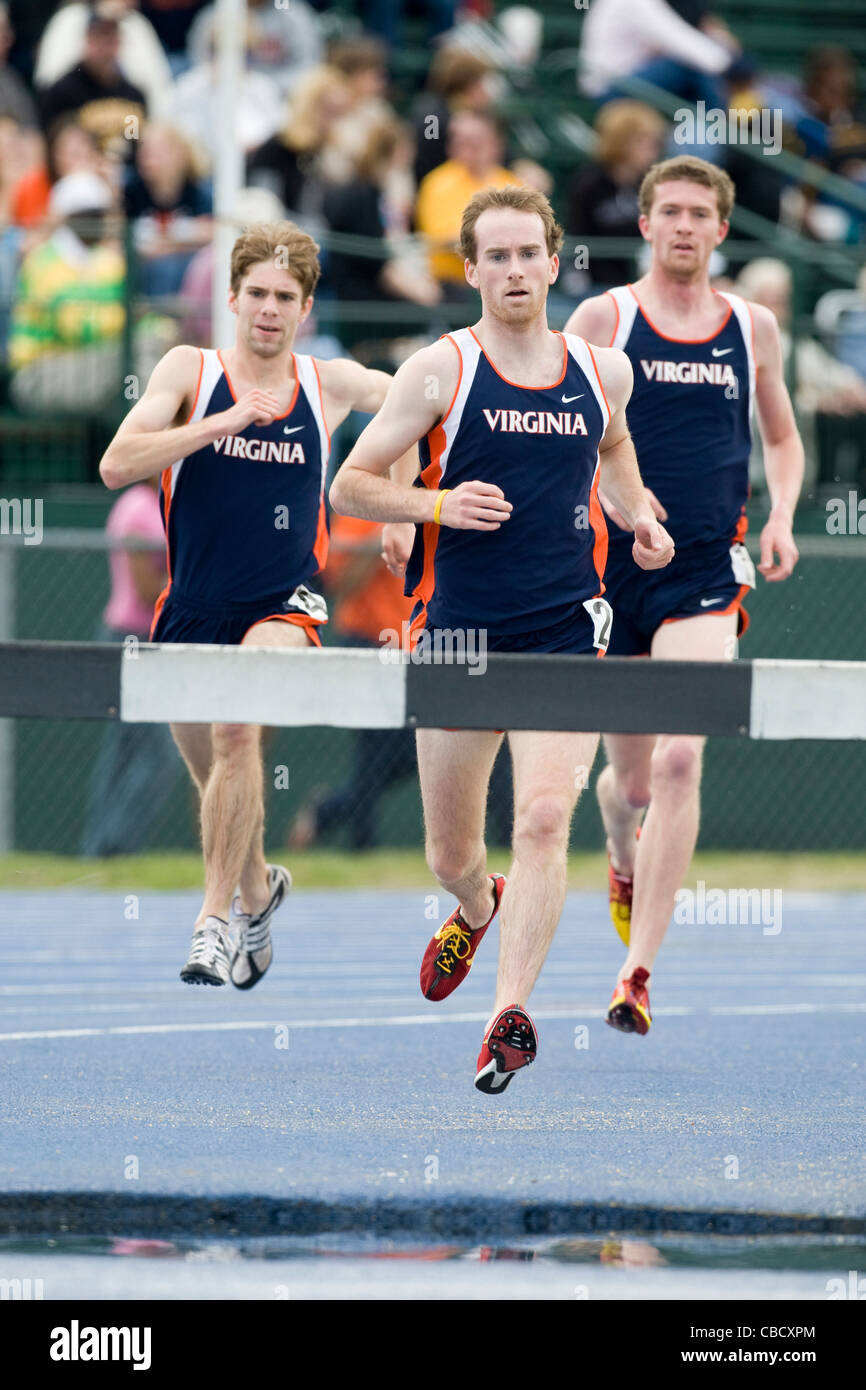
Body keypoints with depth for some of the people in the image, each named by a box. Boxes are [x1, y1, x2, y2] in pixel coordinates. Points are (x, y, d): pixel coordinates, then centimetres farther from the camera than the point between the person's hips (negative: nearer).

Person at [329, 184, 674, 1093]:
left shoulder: (604, 372, 7)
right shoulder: (441, 370, -3)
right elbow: (349, 486, -1)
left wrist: (638, 516, 12)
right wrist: (438, 505, -17)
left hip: (564, 635, 1)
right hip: (458, 633, 0)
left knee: (544, 819, -21)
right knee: (451, 858, 11)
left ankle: (510, 1012, -23)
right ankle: (479, 911, 48)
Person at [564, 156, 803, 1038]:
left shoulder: (752, 327, 8)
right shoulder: (603, 318, 1)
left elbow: (782, 438, 21)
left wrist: (781, 517, 3)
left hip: (708, 570, 0)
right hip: (614, 565, 0)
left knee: (679, 759, -18)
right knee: (630, 774, 10)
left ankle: (637, 972, -19)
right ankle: (624, 863, 49)